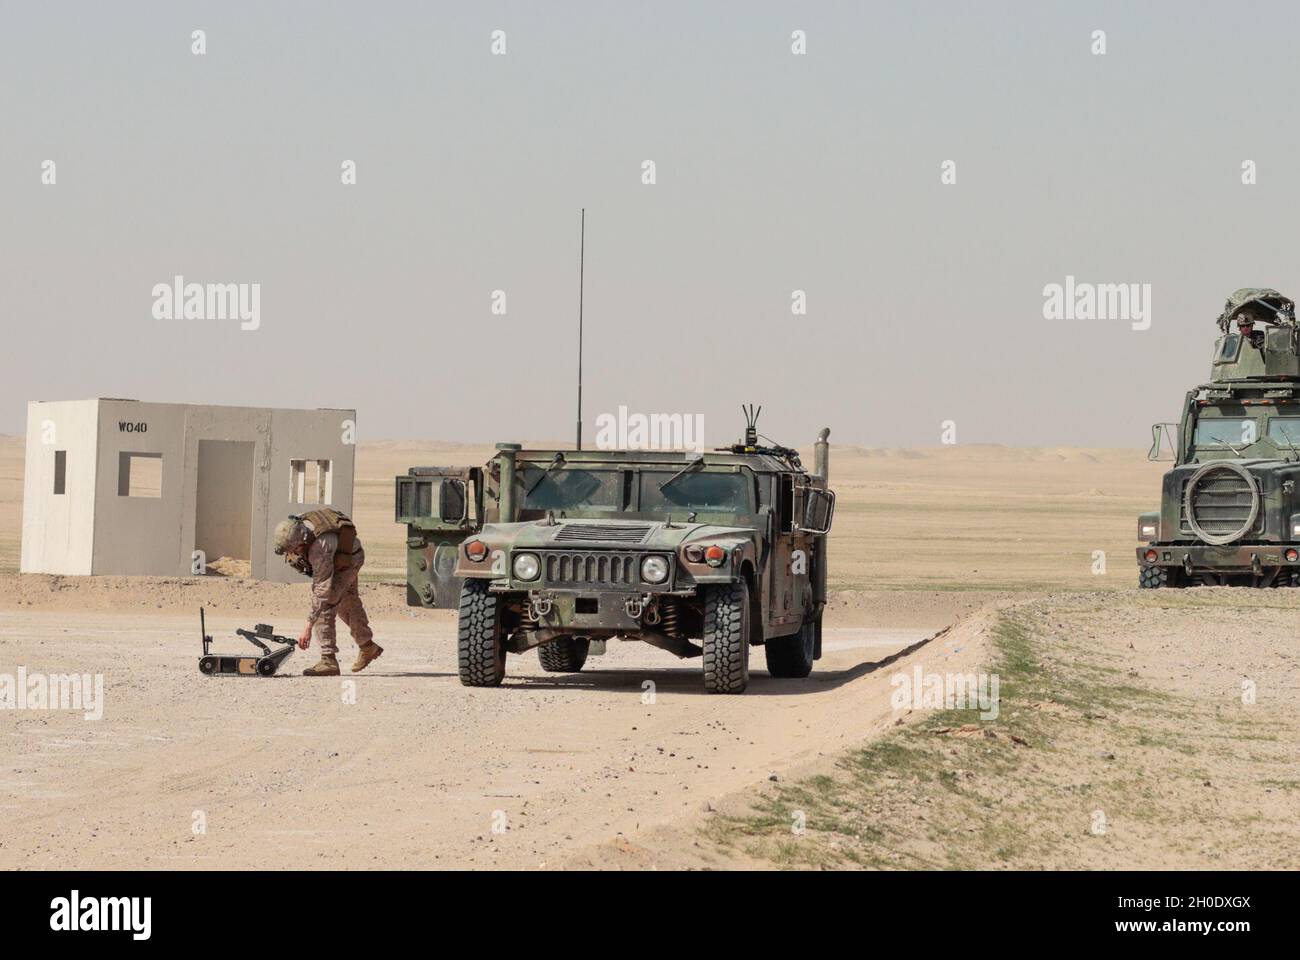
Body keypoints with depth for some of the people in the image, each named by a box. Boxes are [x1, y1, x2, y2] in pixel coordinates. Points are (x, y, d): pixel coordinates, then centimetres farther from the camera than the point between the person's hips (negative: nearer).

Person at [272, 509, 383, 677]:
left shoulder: (319, 549, -44)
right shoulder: (299, 526, -23)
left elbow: (322, 592, -42)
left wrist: (308, 627, -42)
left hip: (349, 560, -9)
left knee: (324, 606, -20)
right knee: (347, 602, 24)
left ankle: (329, 661, -21)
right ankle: (367, 647, 42)